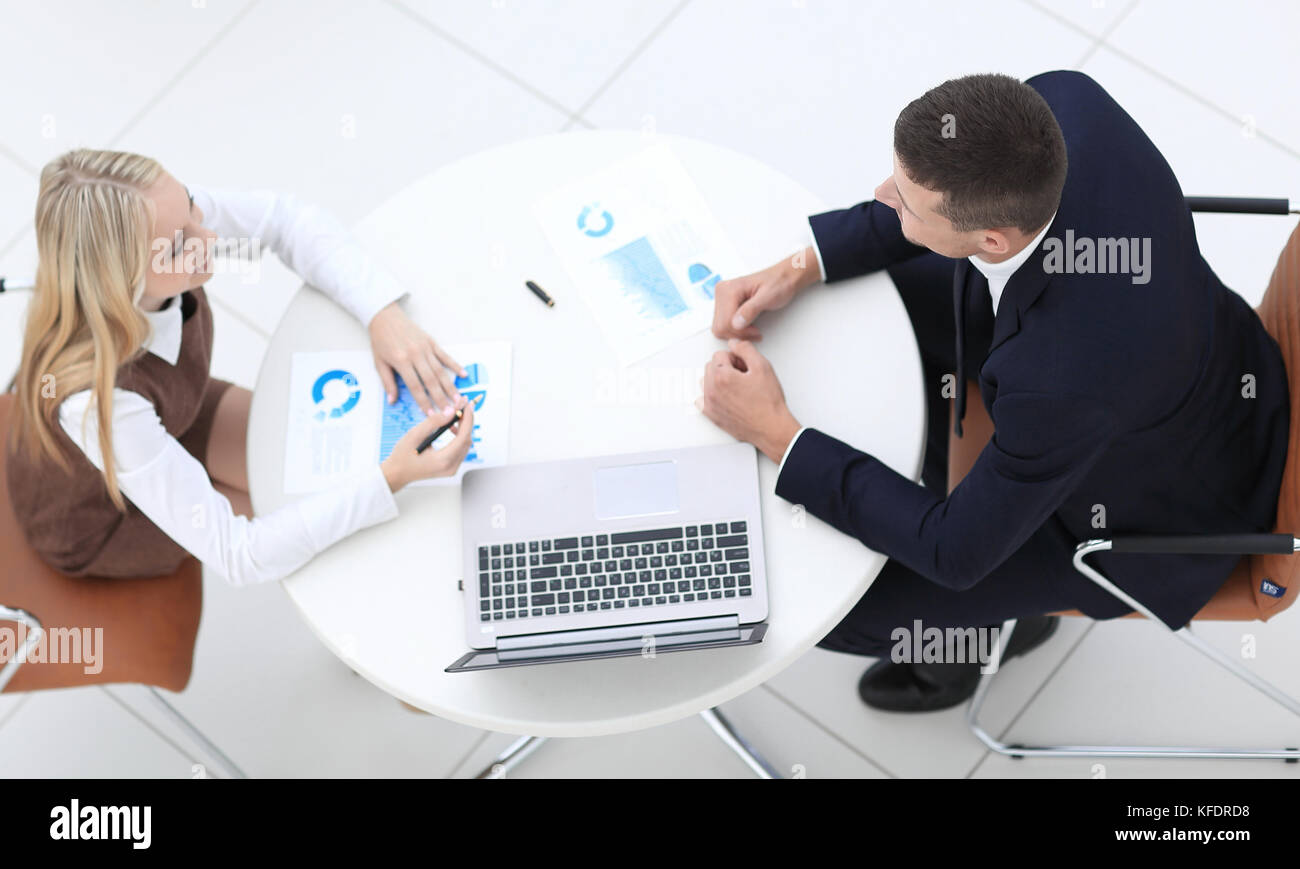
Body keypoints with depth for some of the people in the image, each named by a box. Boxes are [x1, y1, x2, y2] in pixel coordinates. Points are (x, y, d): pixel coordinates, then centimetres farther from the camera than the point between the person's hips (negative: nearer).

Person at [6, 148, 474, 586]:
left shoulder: (163, 213, -32)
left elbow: (285, 219, -15)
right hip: (96, 521, -5)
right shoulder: (95, 399, -44)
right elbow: (237, 556, -37)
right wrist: (392, 478, -42)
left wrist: (384, 315, -31)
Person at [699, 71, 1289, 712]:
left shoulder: (1059, 381, -46)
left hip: (1155, 510, -6)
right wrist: (805, 266, -17)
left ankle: (984, 626, 33)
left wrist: (776, 436, -26)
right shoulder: (1061, 103, -30)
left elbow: (956, 552, -29)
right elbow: (952, 188, -7)